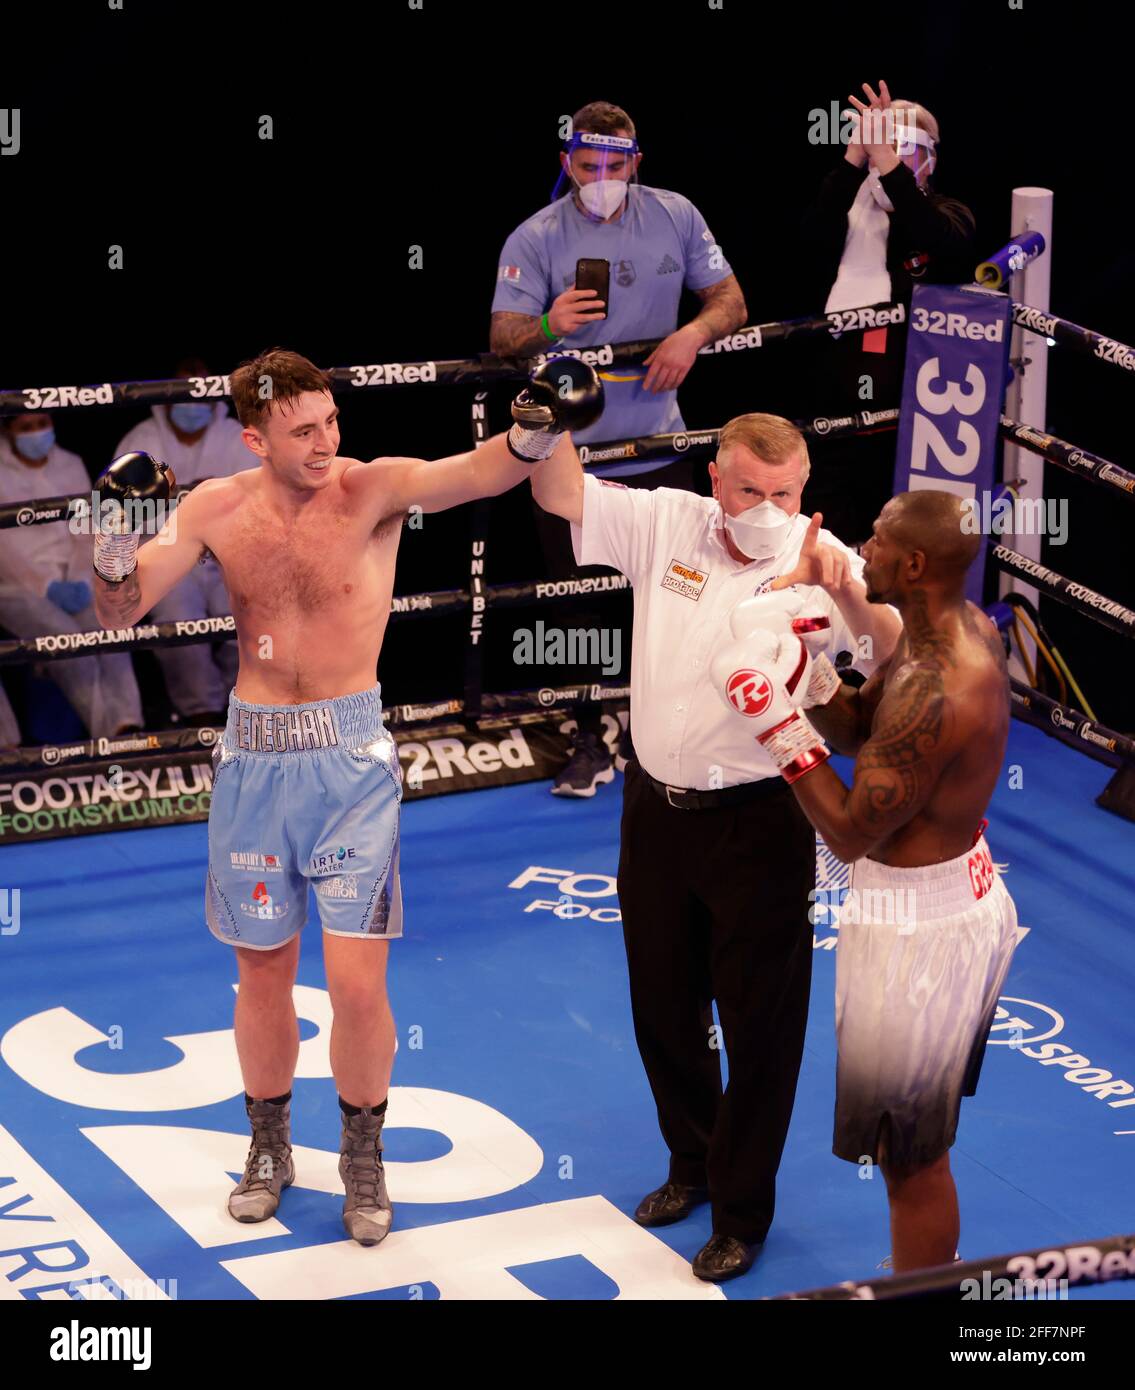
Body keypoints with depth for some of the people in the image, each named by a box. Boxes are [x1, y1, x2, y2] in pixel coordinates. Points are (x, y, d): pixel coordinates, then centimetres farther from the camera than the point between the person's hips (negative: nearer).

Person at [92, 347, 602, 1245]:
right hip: (254, 758, 2)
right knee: (263, 970, 14)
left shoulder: (375, 490, -11)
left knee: (358, 981, -3)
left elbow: (476, 473, -29)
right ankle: (270, 1147, 36)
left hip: (351, 759, -2)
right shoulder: (217, 510, -2)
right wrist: (117, 527, -21)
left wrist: (542, 429, -49)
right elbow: (118, 611, -3)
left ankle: (363, 1156, 21)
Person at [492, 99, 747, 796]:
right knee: (579, 607, 3)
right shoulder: (535, 240, -5)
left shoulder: (676, 217, 2)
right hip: (568, 452, -2)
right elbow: (503, 338, -11)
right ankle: (590, 740, 17)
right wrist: (549, 325, -33)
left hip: (658, 445, 2)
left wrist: (694, 333, -14)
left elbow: (730, 300, 8)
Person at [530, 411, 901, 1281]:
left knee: (759, 1023, 6)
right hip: (657, 809, 5)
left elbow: (895, 656, -29)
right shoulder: (667, 524, -5)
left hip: (759, 824, -5)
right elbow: (559, 493, -4)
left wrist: (845, 593, -47)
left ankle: (743, 1212, 23)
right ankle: (693, 1161, 44)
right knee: (663, 1004, 21)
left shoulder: (819, 564, -17)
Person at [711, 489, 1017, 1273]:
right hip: (963, 896, 10)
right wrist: (807, 678, -11)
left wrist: (778, 726, -23)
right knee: (922, 1140, 26)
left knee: (911, 1157, 5)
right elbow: (860, 730, 8)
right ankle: (933, 1271, 41)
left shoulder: (935, 695, -31)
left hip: (917, 929, -10)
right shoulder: (968, 629, -1)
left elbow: (852, 834, -25)